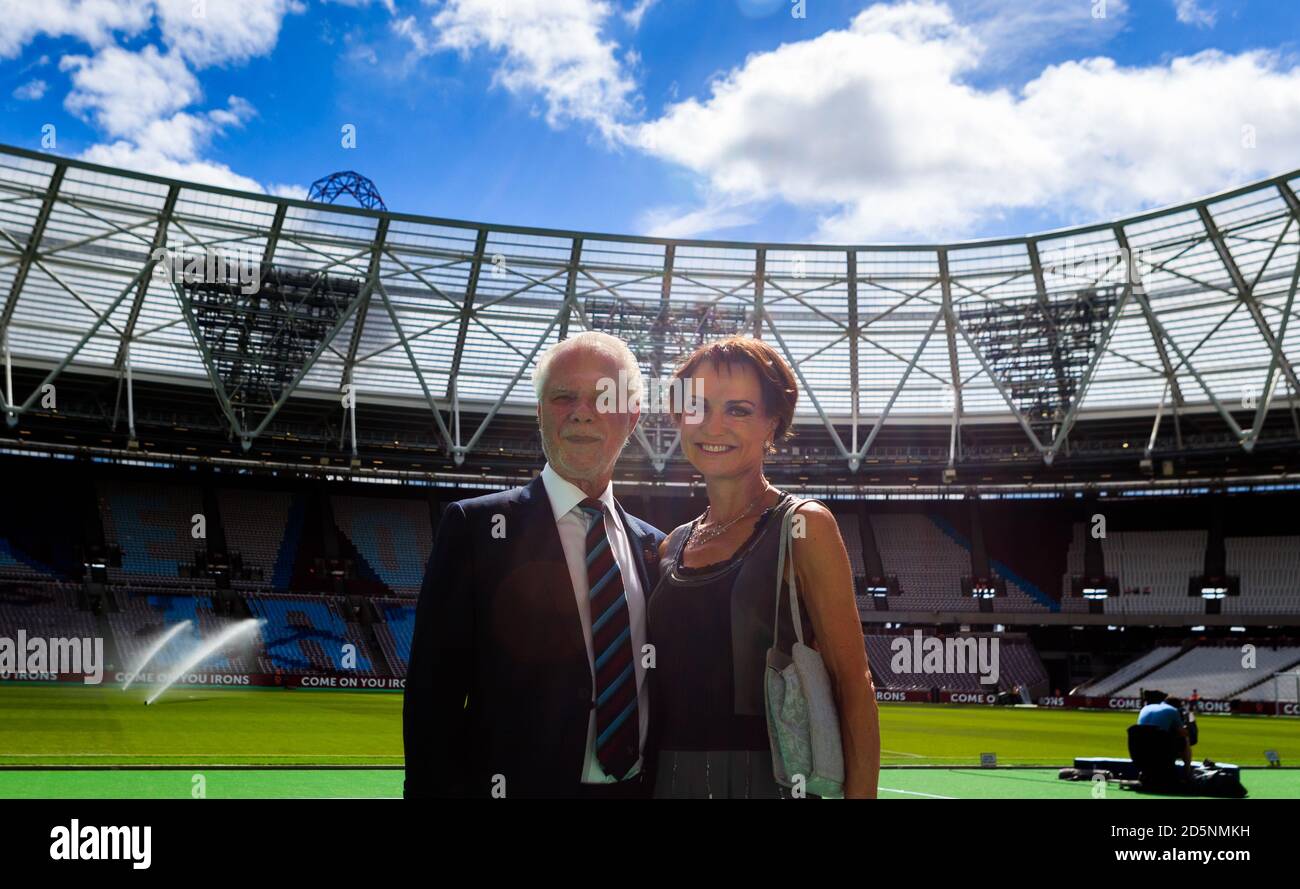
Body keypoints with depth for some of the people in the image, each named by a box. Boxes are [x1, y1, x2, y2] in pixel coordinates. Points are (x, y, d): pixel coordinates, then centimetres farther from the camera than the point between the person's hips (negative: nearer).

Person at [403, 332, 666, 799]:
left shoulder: (652, 547, 7)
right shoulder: (476, 528, -8)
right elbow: (433, 694, -11)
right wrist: (436, 787, -16)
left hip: (638, 785, 5)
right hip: (523, 783, -4)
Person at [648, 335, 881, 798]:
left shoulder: (803, 526, -7)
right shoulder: (672, 546, 8)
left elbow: (854, 685, -10)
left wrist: (860, 792, -18)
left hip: (769, 779, -5)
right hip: (669, 780, 5)